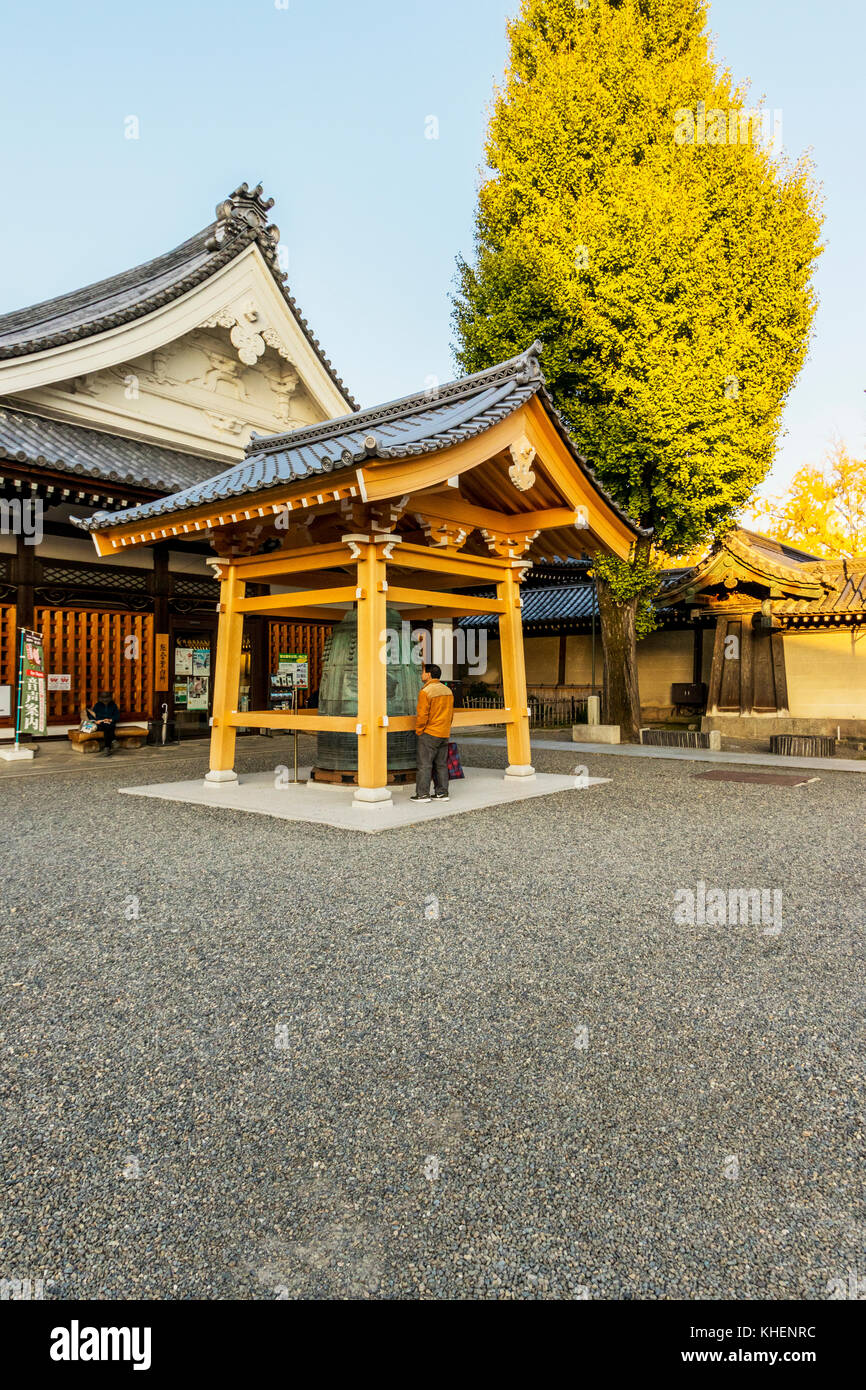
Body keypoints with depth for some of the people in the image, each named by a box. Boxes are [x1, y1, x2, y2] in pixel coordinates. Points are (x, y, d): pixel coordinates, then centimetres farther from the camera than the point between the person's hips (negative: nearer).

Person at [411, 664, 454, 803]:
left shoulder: (425, 691, -14)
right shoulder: (448, 690, 10)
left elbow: (422, 715, -16)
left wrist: (418, 730, -3)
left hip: (429, 734, -7)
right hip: (444, 734, 7)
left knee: (424, 764, -2)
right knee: (441, 764, 12)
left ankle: (422, 794, -1)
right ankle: (442, 793, 14)